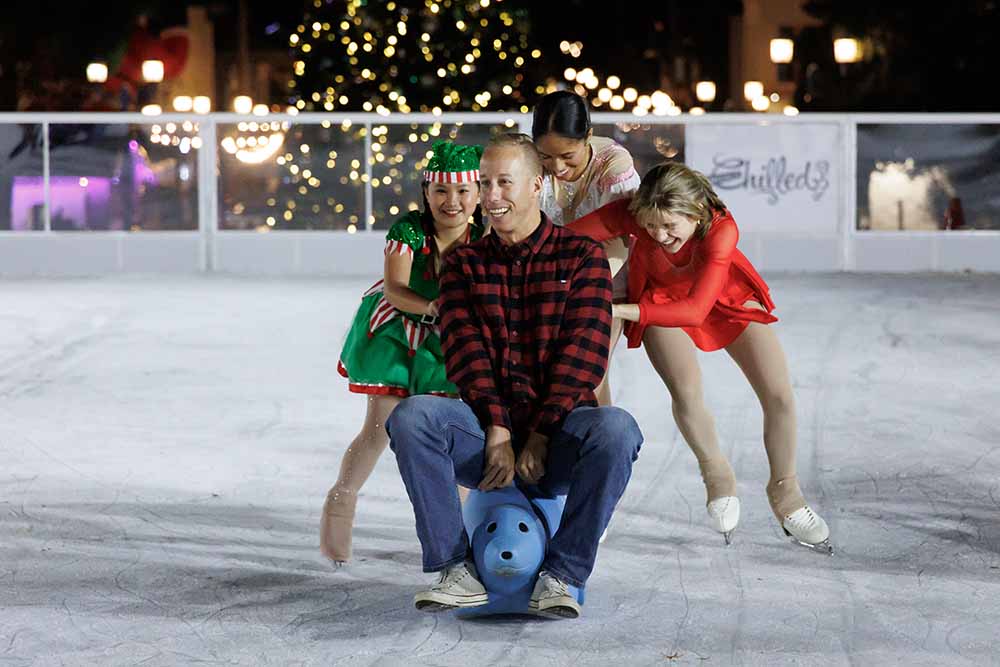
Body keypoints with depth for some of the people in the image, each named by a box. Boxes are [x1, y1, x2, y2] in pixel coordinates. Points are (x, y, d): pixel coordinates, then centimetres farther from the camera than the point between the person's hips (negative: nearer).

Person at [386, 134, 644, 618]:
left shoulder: (581, 256, 6)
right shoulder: (464, 265, 13)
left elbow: (582, 354, -6)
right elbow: (465, 352, -1)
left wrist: (539, 438, -16)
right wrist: (497, 432, -17)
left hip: (555, 437, -2)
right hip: (486, 431, 2)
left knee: (615, 429, -35)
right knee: (411, 416, -28)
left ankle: (562, 576, -24)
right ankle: (458, 570, -22)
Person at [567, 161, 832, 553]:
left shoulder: (721, 229, -39)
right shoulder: (631, 213, -35)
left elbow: (695, 310, -42)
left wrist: (619, 310, -48)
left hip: (723, 296, 0)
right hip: (662, 297, 0)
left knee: (780, 395, -10)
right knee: (686, 389, -26)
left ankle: (785, 492, 14)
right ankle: (717, 475, 3)